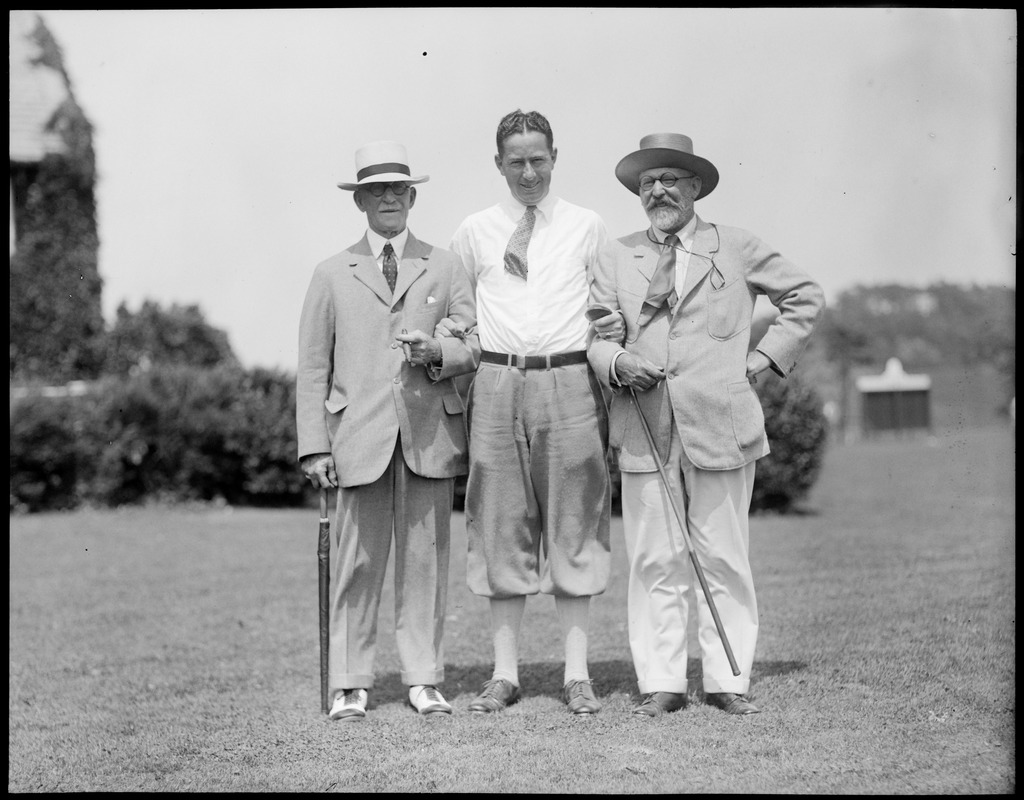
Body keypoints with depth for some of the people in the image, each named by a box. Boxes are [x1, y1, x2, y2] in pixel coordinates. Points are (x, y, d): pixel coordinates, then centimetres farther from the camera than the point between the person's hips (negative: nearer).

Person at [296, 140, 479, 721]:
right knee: (358, 562, -1)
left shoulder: (445, 267, 14)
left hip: (430, 434, 1)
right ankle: (350, 684, 6)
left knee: (426, 559, 2)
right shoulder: (333, 275, 12)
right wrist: (314, 445, -1)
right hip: (360, 436, -1)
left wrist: (437, 352, -12)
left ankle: (425, 679, 10)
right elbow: (313, 367, 8)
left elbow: (477, 345, 10)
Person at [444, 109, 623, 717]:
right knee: (502, 528, 3)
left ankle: (578, 674, 5)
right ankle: (505, 673, 9)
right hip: (498, 382, 1)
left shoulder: (587, 228, 9)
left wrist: (619, 324, -4)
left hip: (569, 381, -1)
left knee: (573, 526, 0)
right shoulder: (474, 233, 11)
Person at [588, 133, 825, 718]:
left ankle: (728, 681, 8)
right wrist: (616, 362, -11)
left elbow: (807, 298, 16)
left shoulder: (736, 248, 9)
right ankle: (661, 684, 6)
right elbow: (592, 334, 10)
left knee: (723, 557, 1)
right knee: (655, 561, 0)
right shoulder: (616, 258, 14)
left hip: (721, 425, -1)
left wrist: (763, 358, 7)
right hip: (644, 431, 1)